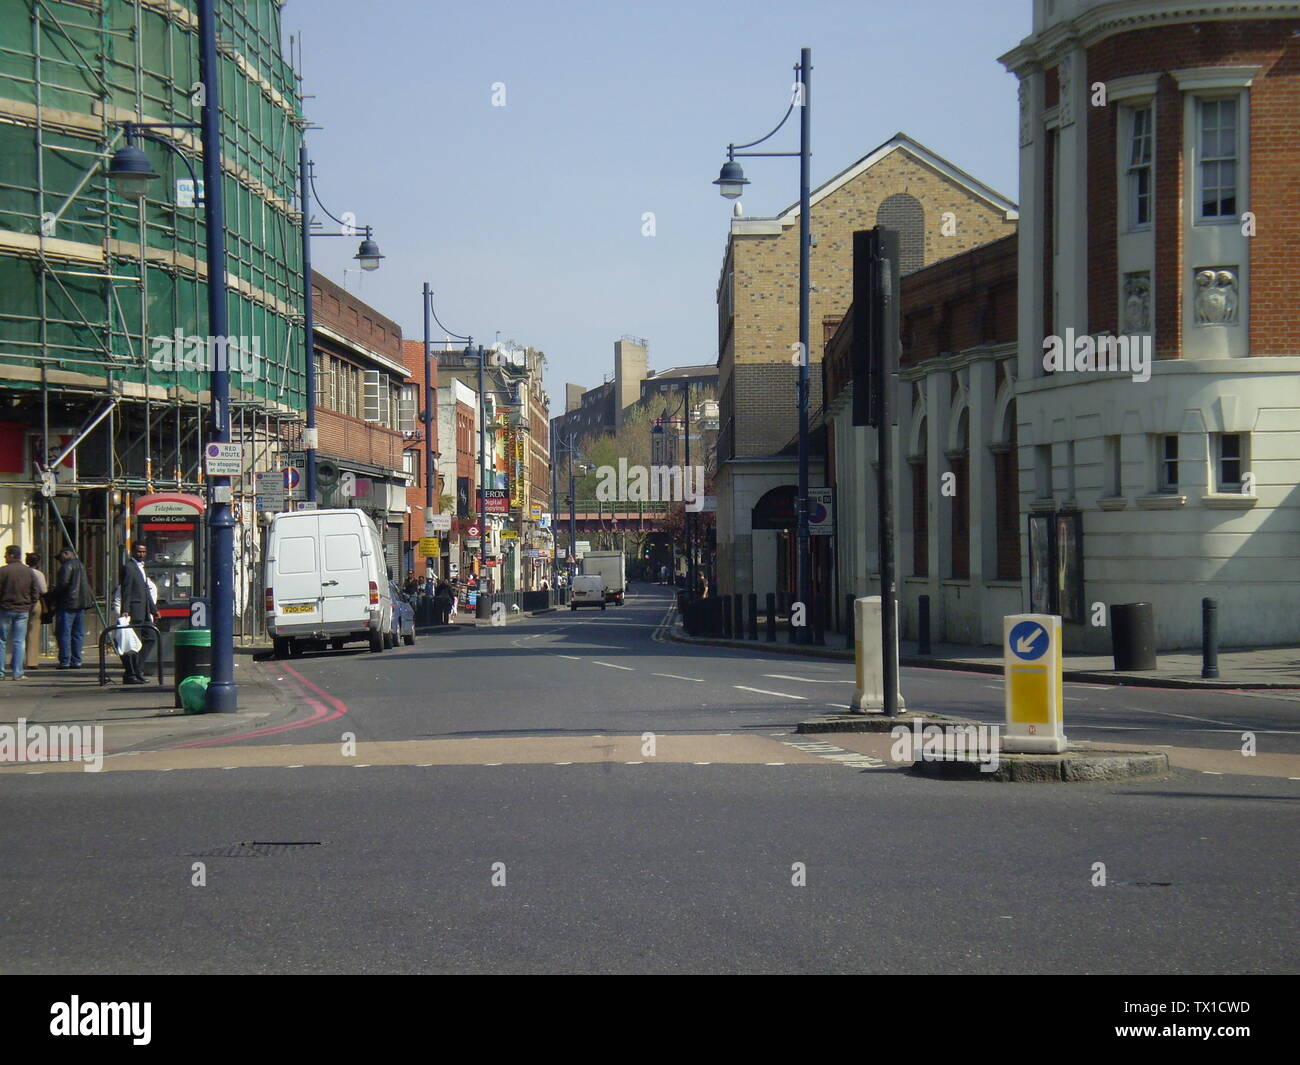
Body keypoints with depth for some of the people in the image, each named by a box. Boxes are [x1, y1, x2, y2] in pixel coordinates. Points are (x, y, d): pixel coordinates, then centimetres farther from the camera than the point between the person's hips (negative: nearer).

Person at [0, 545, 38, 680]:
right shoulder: (30, 572, 6)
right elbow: (35, 594, 8)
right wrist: (29, 608, 14)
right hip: (23, 611, 3)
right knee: (19, 642, 5)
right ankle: (18, 673, 1)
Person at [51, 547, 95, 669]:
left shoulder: (67, 566, -10)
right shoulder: (80, 565, 19)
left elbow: (63, 583, -19)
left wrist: (52, 596, -7)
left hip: (68, 603, -9)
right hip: (81, 604, 9)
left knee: (64, 633, -6)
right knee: (78, 634, 10)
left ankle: (64, 662, -9)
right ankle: (76, 661, 10)